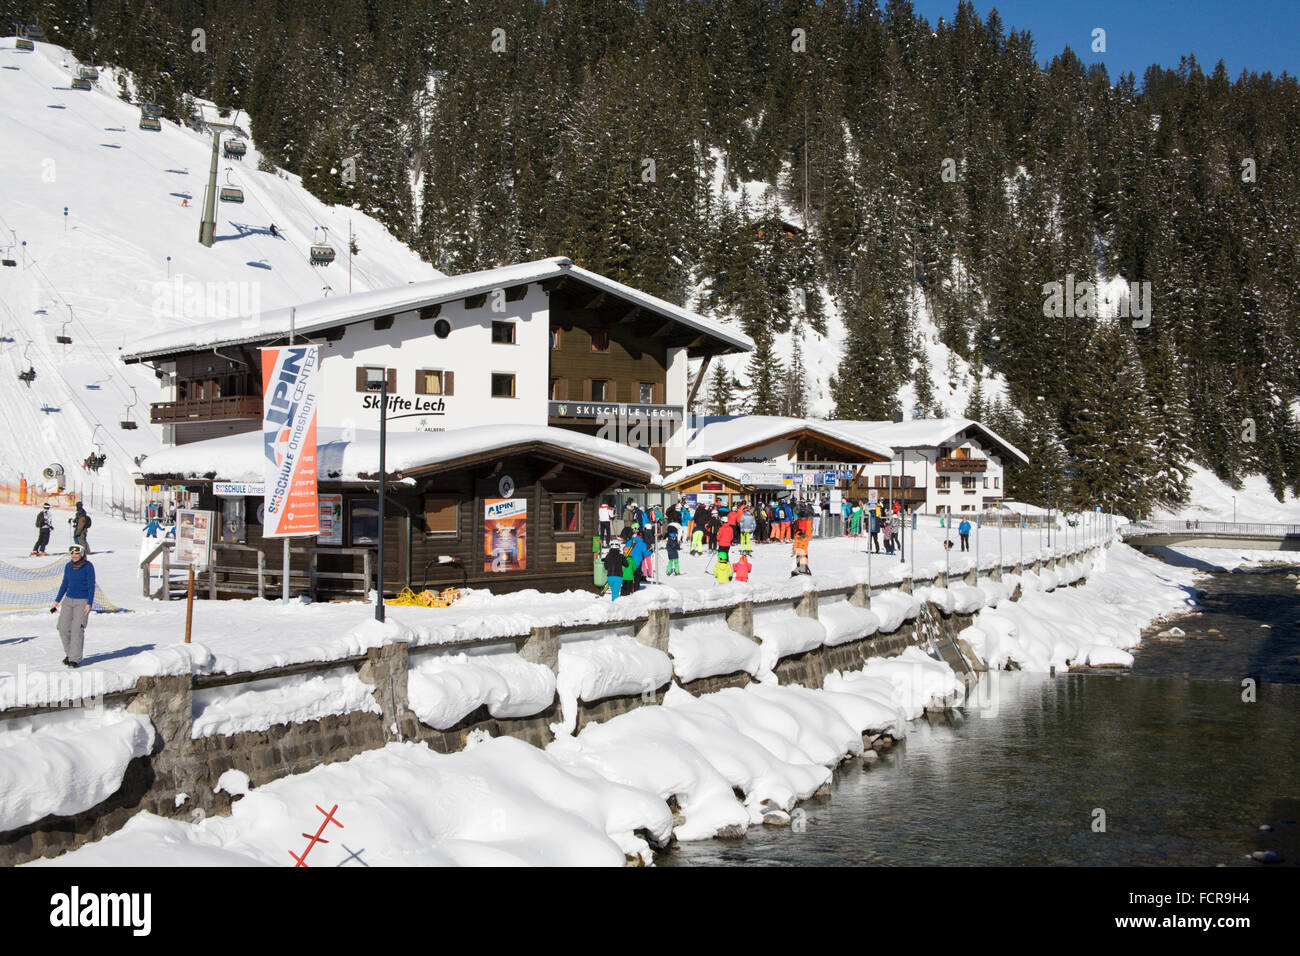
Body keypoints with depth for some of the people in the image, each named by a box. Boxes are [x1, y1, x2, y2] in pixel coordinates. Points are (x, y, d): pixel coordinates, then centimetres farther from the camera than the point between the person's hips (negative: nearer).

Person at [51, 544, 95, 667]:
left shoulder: (88, 566, -7)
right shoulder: (68, 566, 8)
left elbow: (91, 586, -7)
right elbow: (65, 584, 17)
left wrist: (89, 604, -14)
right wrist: (57, 601, 16)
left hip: (82, 601, -5)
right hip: (68, 600, 5)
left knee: (77, 629, -12)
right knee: (63, 628, 0)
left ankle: (76, 659, -8)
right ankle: (69, 654, 18)